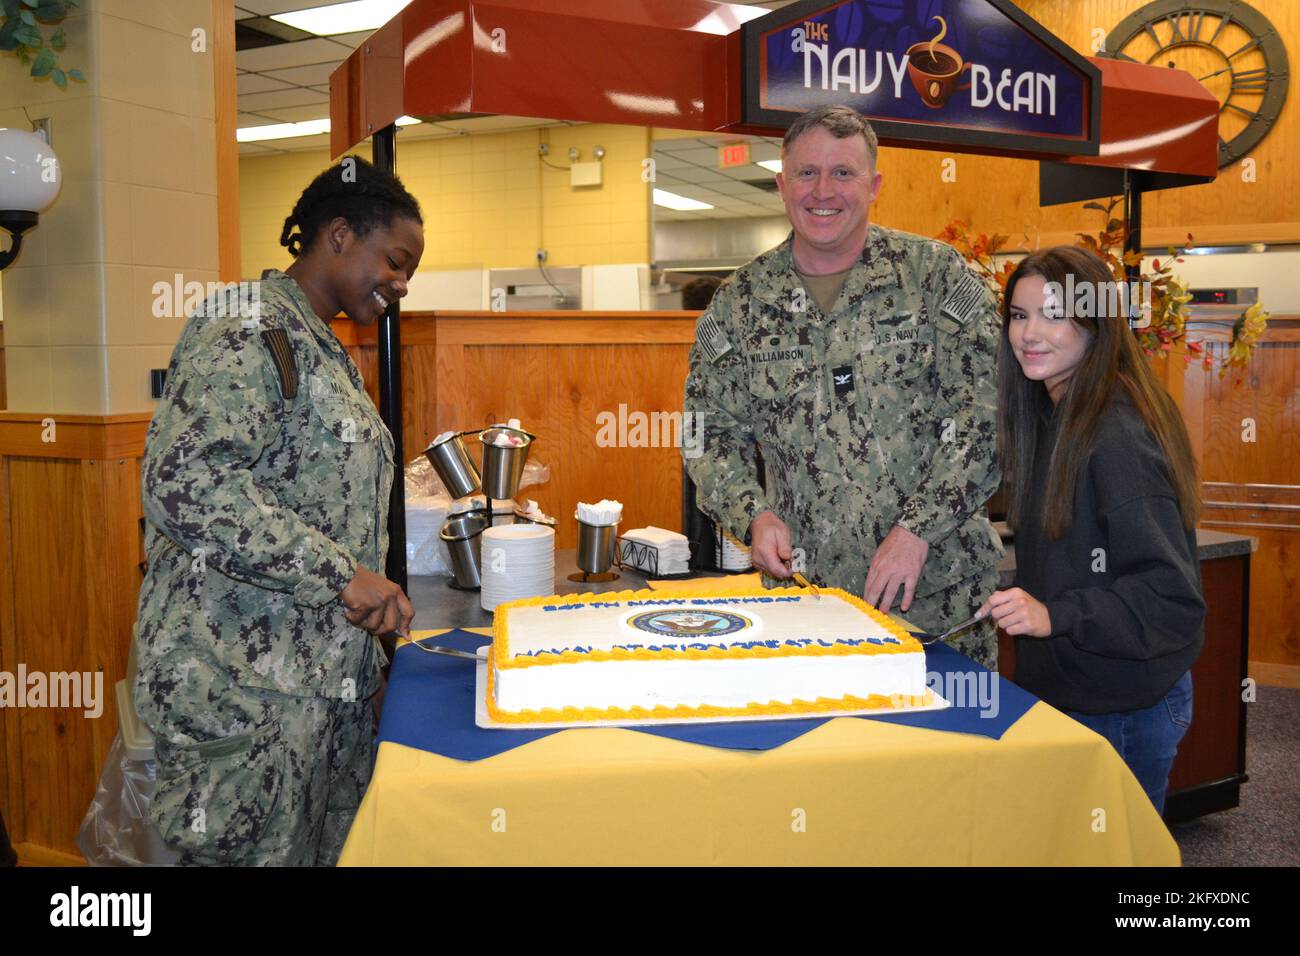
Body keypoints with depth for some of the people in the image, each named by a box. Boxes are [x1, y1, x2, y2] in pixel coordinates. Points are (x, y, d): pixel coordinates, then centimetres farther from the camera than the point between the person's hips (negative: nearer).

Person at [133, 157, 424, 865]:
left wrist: (373, 585, 16)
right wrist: (339, 572, -24)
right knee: (258, 849, 2)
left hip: (324, 667, 9)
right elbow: (183, 484, -26)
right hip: (246, 677, -9)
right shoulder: (249, 331, -14)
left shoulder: (321, 347, 17)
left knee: (333, 846, 14)